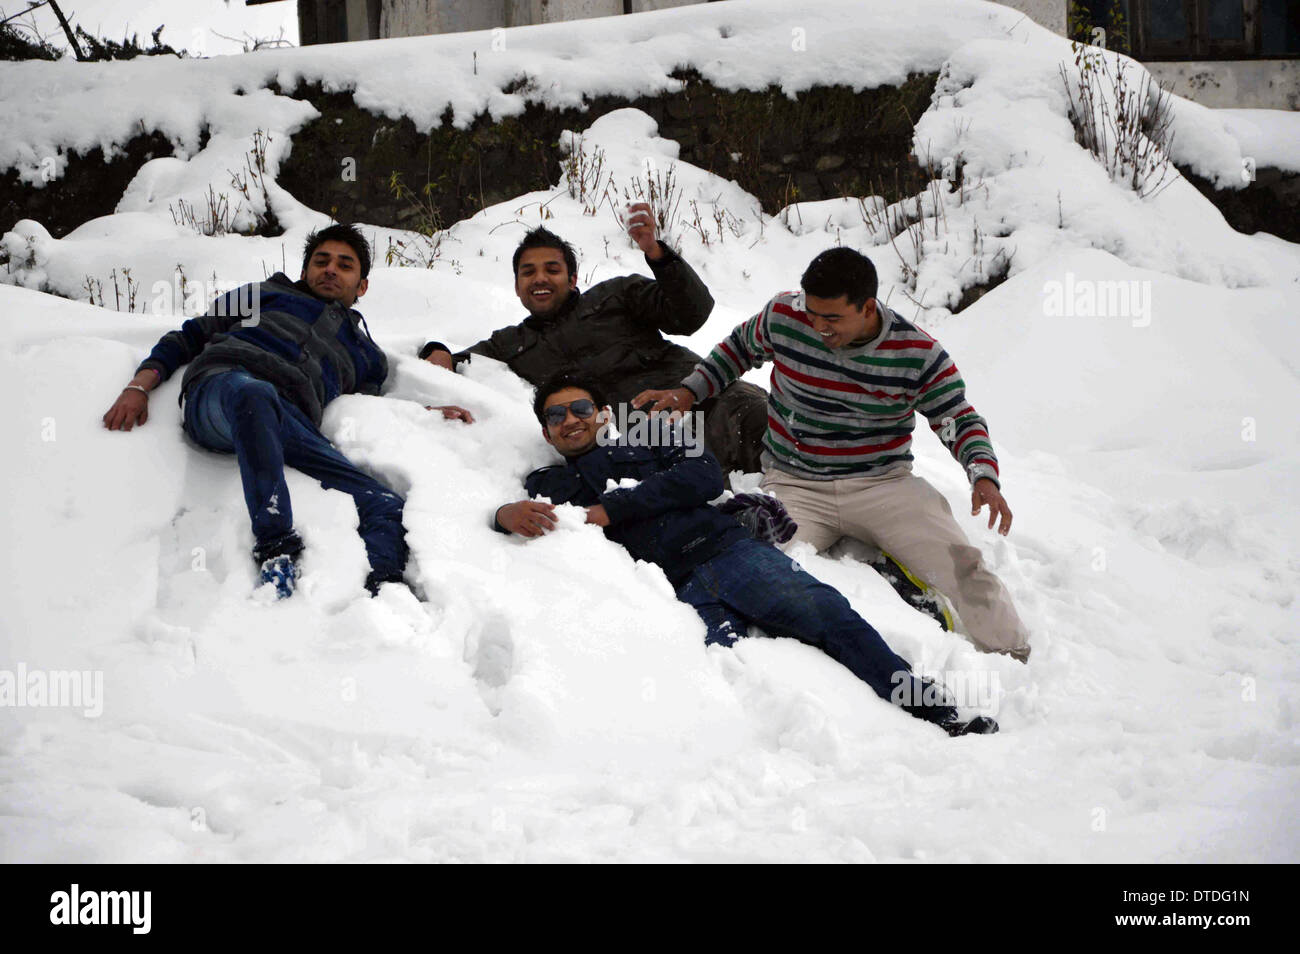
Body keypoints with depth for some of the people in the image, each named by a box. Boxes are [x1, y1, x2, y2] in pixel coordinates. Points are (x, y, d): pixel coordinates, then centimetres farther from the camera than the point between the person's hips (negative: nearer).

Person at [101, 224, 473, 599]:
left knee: (388, 508, -22)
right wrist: (139, 386, 14)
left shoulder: (367, 355, 41)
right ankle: (276, 550, -54)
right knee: (255, 394, -43)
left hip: (293, 426, 3)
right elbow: (187, 339, 31)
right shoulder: (264, 296, 36)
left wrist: (430, 413, 20)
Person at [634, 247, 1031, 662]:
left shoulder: (918, 354, -9)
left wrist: (984, 476, -18)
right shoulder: (784, 317, -6)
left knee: (962, 563, -19)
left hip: (885, 484, 0)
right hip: (795, 485, 1)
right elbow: (739, 348, 17)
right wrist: (688, 391, 8)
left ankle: (1011, 658, -5)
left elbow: (962, 421, 0)